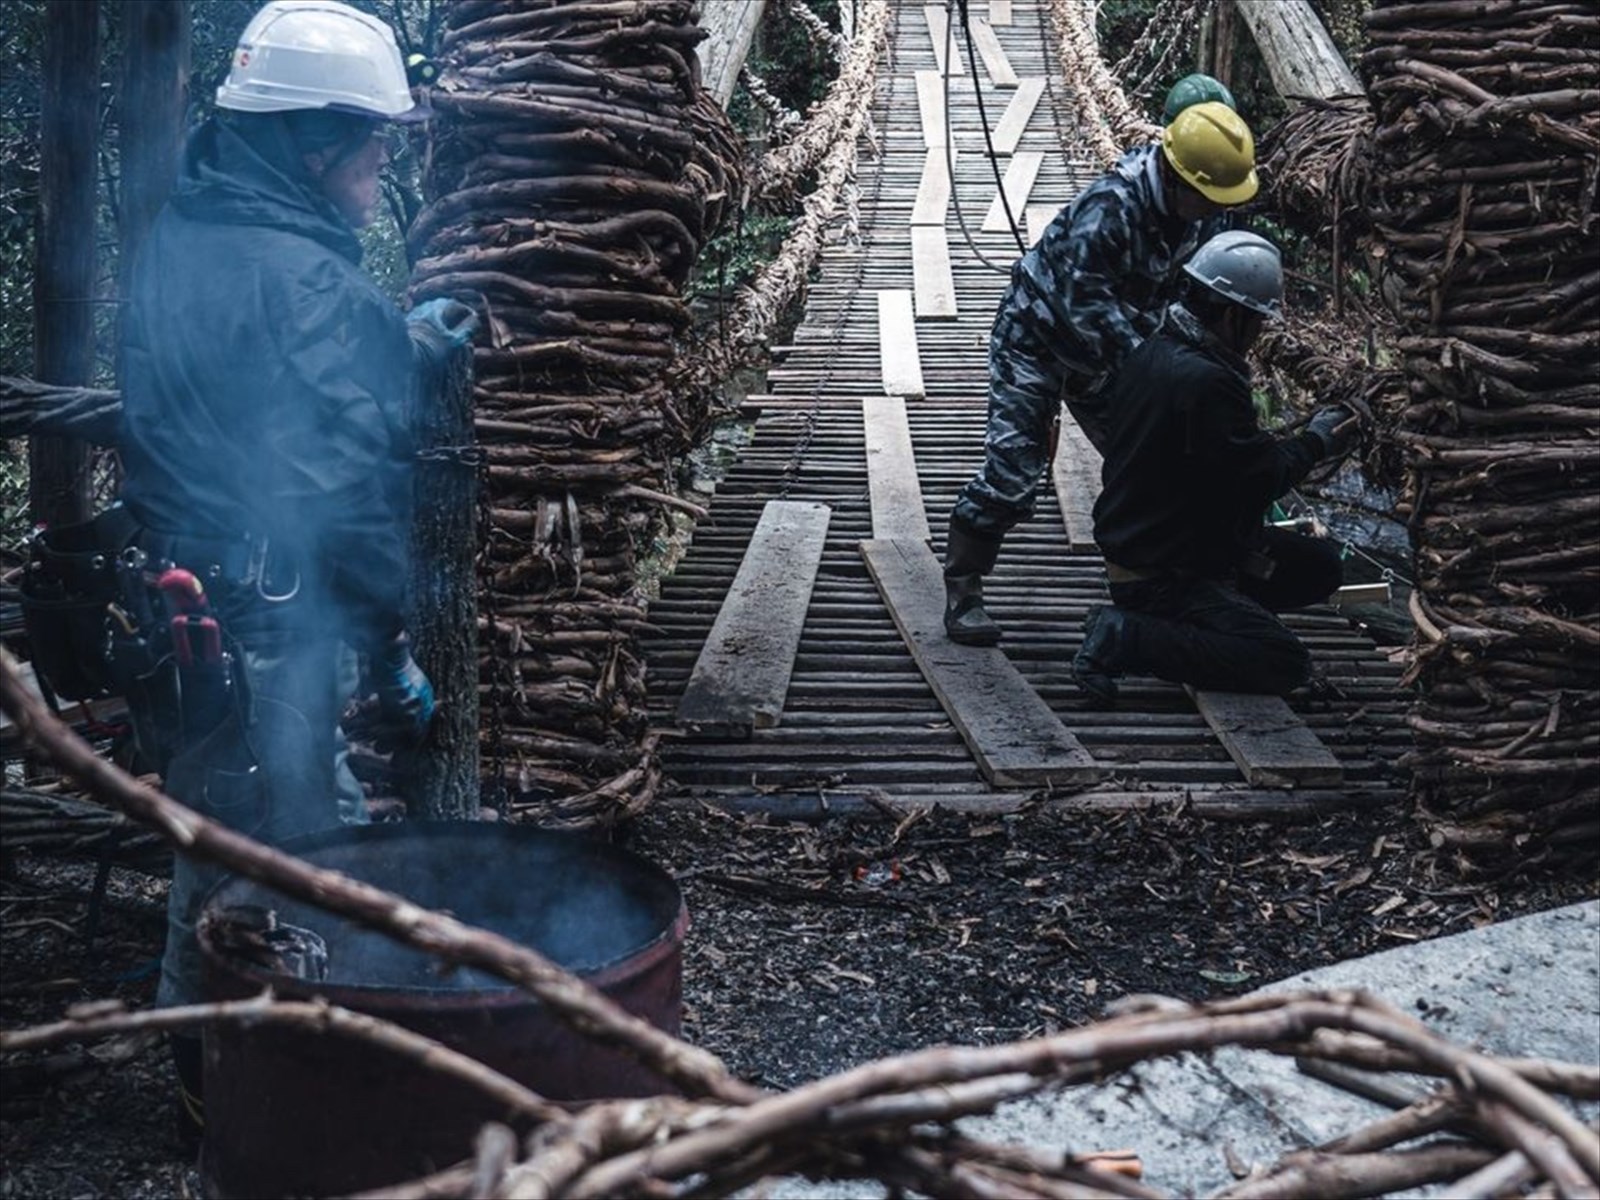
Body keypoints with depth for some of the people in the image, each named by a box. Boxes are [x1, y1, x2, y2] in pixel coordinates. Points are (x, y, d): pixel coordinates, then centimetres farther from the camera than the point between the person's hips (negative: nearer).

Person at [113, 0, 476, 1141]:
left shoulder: (178, 240, 8)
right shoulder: (301, 278, -19)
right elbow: (350, 482, -21)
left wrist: (402, 338, 17)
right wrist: (396, 653, -15)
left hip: (167, 608, 9)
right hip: (264, 630, -9)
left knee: (213, 857, 22)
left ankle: (204, 1072, 37)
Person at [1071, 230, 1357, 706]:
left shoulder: (1152, 352, 5)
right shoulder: (1204, 380, -26)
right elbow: (1263, 478, -18)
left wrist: (1275, 445, 6)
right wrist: (1316, 441, -1)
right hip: (1162, 574, -10)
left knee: (1319, 567, 11)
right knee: (1286, 664, -17)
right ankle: (1126, 639, -15)